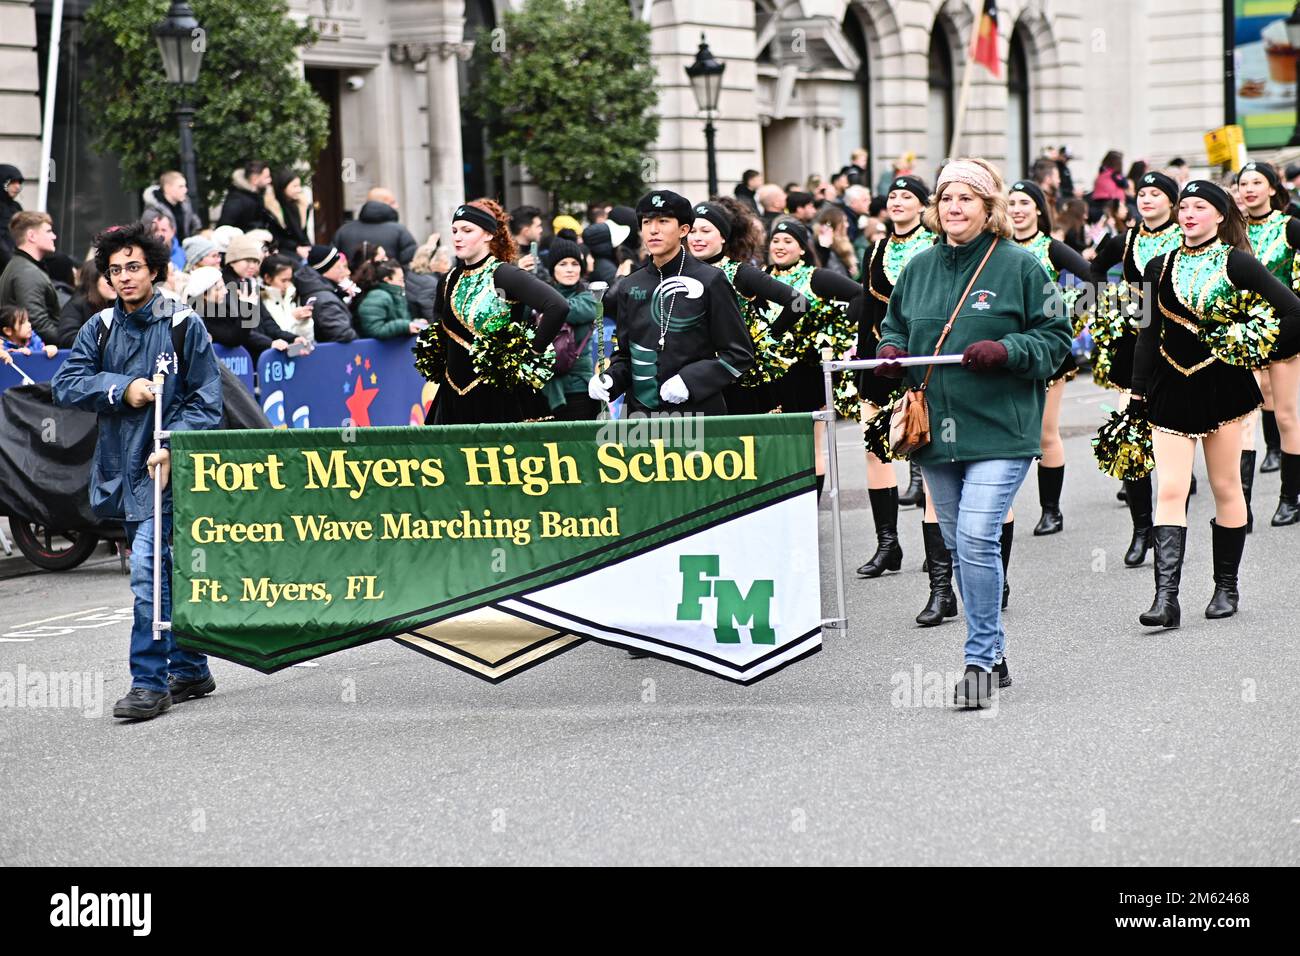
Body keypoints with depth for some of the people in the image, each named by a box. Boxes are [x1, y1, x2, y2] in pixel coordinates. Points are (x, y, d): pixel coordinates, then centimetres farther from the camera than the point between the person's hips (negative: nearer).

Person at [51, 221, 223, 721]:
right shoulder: (100, 328, 9)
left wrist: (173, 446, -18)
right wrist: (122, 388, -11)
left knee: (148, 571, -16)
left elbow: (206, 400, -5)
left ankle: (150, 683, -12)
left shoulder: (184, 326, -4)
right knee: (166, 573, 15)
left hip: (166, 468, -6)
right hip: (120, 468, 6)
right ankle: (190, 671, 26)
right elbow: (66, 383, 2)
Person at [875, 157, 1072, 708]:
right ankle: (992, 654, 26)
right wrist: (891, 351, 1)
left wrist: (1006, 351, -18)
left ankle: (980, 661, -6)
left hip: (998, 432, -6)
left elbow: (1055, 338, -2)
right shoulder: (919, 269, 10)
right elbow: (895, 326, 24)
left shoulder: (1019, 266, -4)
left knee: (976, 540, -16)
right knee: (959, 548, 12)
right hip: (936, 432, 6)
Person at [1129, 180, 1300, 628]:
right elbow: (1148, 336, 10)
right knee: (1170, 491, -9)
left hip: (1222, 387, -2)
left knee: (1226, 488, 7)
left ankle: (1226, 589, 19)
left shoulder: (1237, 264, -3)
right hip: (1170, 389, 2)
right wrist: (1137, 397, 6)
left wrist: (1260, 354, -4)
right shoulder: (1159, 268, 7)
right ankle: (1166, 598, -15)